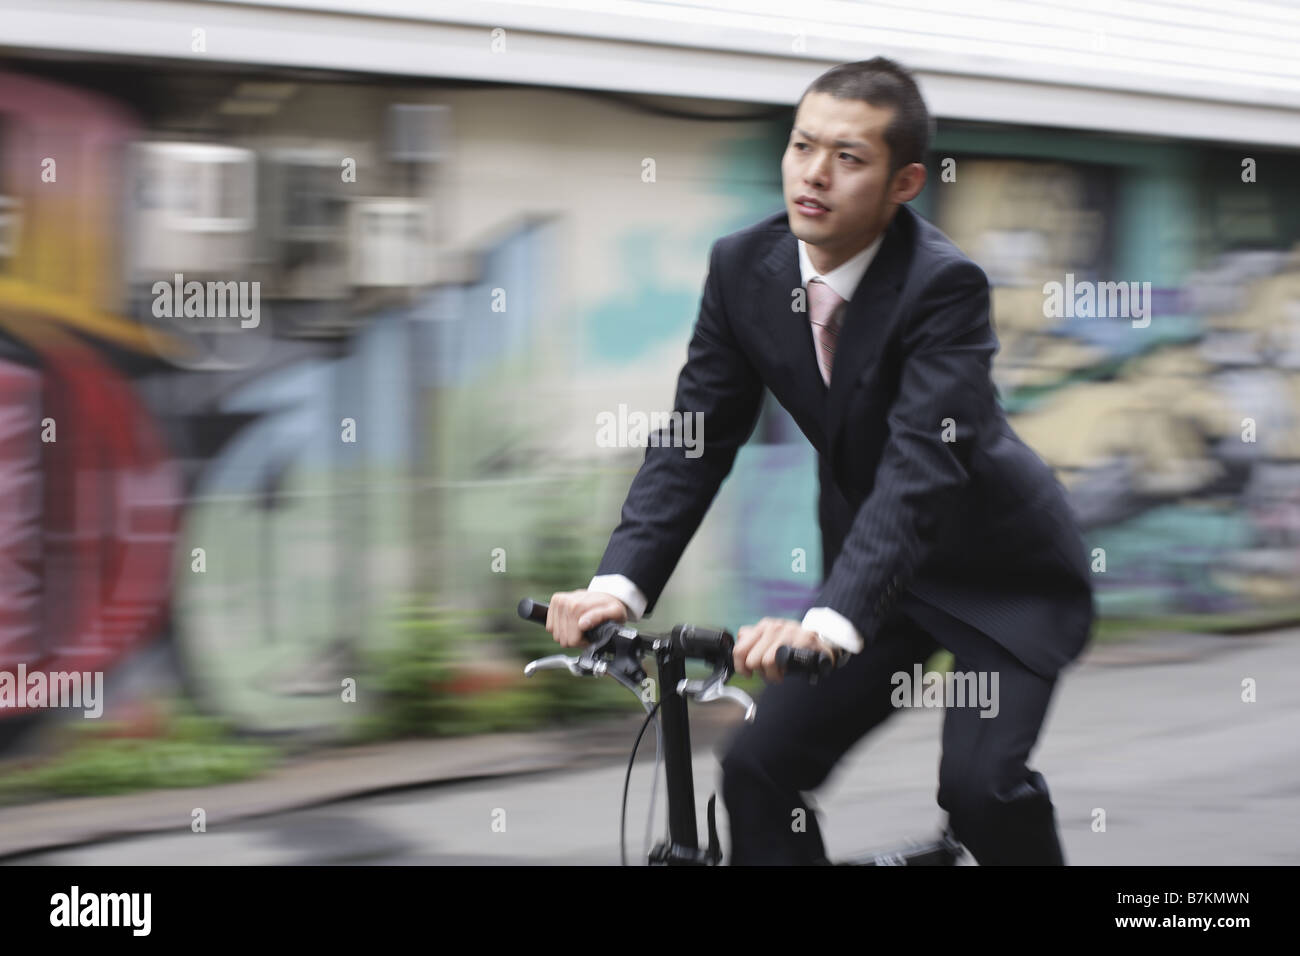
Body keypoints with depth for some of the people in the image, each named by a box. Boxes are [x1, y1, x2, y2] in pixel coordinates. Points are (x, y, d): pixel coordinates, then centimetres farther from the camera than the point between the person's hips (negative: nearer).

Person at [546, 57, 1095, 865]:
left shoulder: (944, 284, -28)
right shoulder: (744, 268, -11)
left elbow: (922, 470, -38)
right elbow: (693, 440, -9)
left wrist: (831, 623, -52)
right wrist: (622, 581, -24)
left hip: (1004, 577, -5)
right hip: (876, 569, 6)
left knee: (981, 782, -23)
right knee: (758, 768, -5)